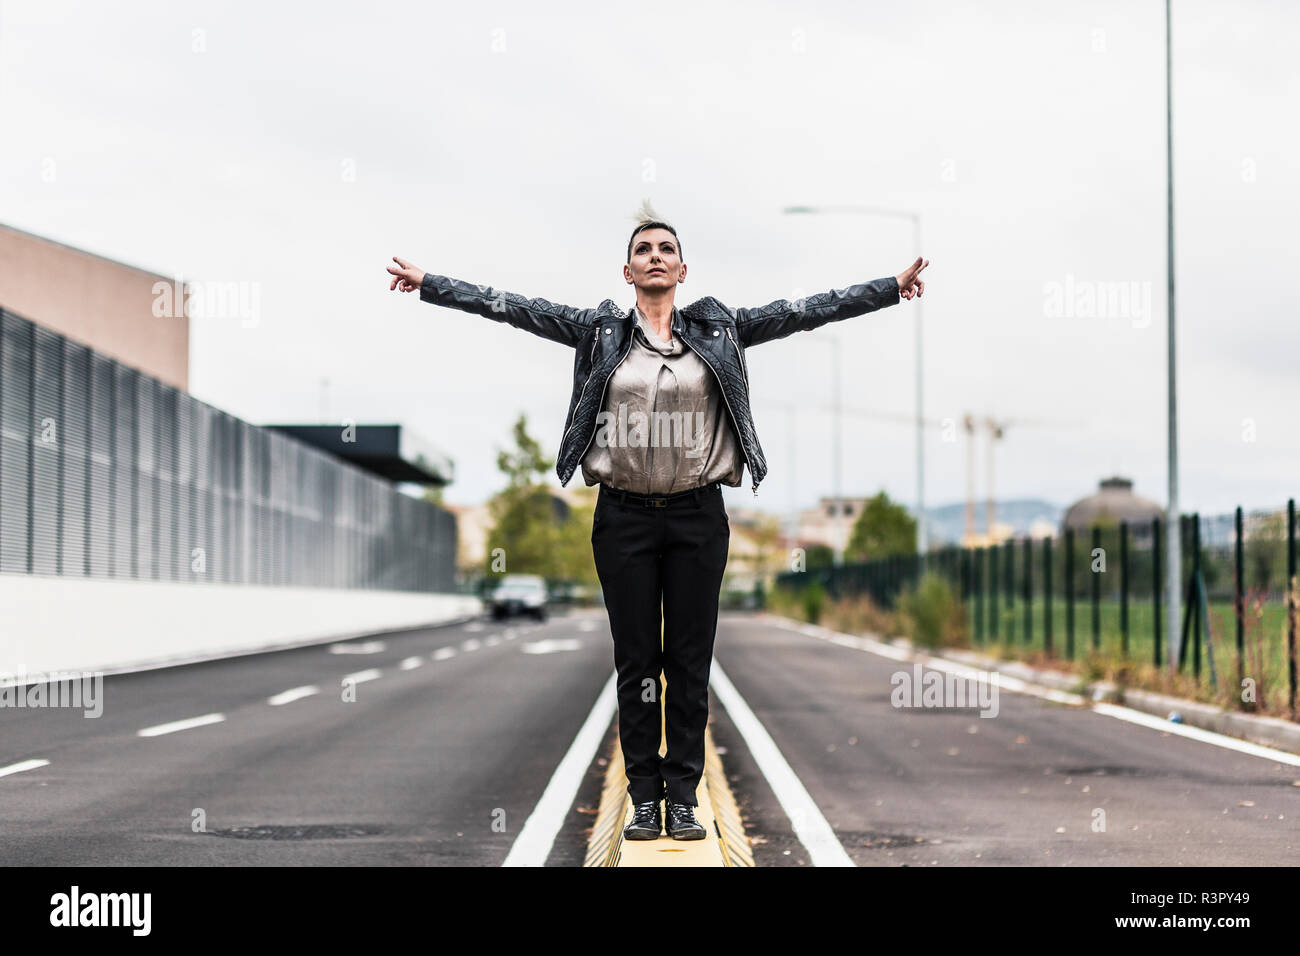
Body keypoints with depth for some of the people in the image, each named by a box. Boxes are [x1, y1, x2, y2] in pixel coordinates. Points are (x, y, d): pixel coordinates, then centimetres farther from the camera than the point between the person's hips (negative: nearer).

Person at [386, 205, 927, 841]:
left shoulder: (719, 331, 5)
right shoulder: (600, 332, 4)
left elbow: (805, 311, 2)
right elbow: (513, 308, 1)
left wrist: (892, 288, -3)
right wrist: (427, 284, -4)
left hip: (697, 515, 0)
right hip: (624, 515, 0)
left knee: (690, 661, 3)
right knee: (635, 660, 4)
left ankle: (683, 797, 9)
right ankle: (644, 798, 10)